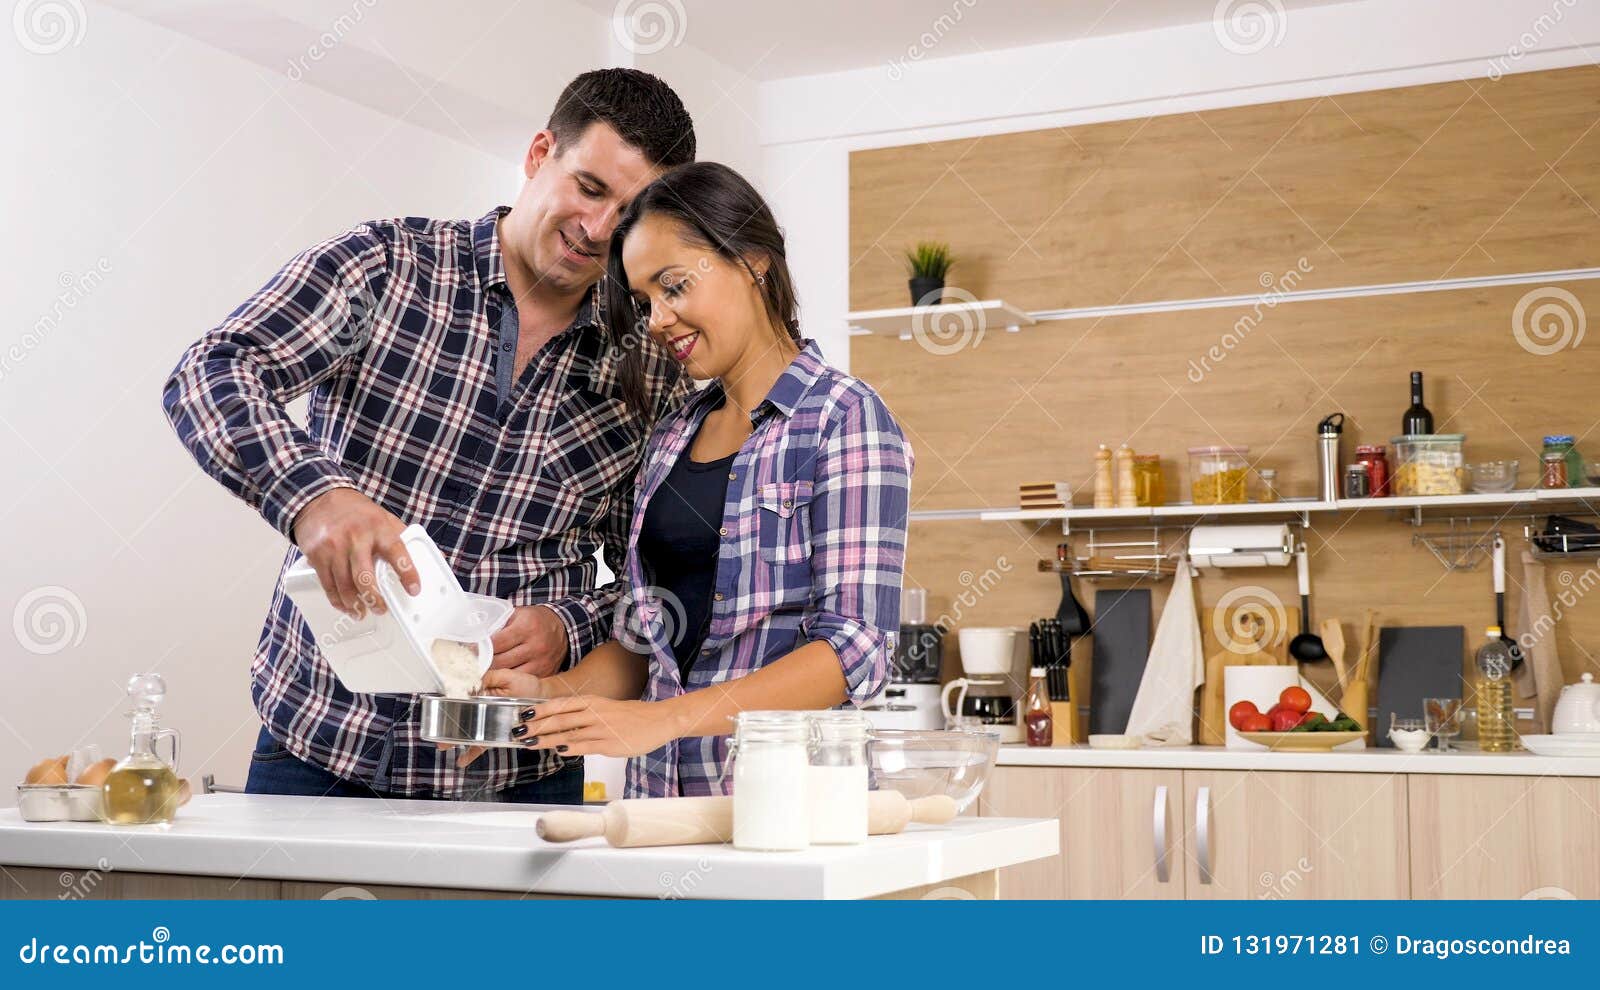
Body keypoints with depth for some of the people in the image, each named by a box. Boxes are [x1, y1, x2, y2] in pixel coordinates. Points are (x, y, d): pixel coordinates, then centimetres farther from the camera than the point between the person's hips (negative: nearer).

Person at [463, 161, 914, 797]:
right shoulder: (672, 436, 17)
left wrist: (663, 718, -19)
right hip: (662, 793, 6)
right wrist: (552, 693, 1)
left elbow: (856, 648, -13)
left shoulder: (845, 419, -3)